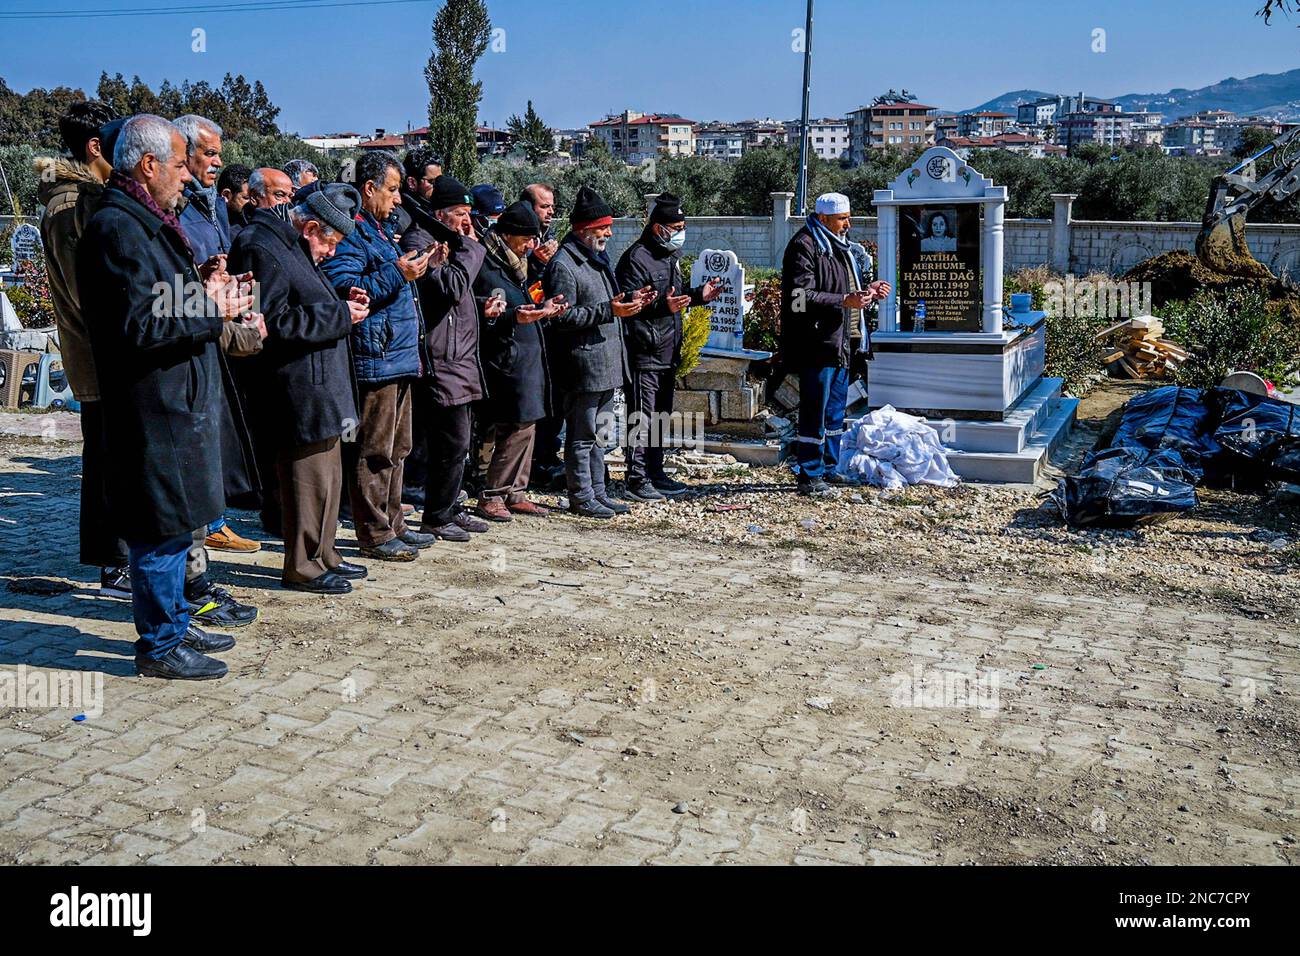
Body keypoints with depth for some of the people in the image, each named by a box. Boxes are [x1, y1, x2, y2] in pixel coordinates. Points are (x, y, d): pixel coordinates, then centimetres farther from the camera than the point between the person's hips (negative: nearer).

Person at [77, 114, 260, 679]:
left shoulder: (146, 223, 16)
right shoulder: (117, 228, -16)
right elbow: (137, 326, -23)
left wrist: (204, 294, 6)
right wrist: (211, 310, -14)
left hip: (179, 399, 10)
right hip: (153, 406, -10)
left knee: (175, 525, 18)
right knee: (161, 529, 0)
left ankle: (176, 626, 31)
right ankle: (159, 647, 13)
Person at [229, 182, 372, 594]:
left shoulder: (293, 248, 18)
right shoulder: (263, 250, -15)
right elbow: (274, 323, -22)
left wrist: (342, 302, 10)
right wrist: (340, 314, -18)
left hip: (320, 390, 11)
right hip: (299, 393, -11)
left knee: (328, 475, 17)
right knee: (308, 477, -3)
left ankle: (323, 556, 28)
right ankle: (302, 567, 9)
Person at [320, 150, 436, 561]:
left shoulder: (378, 229, 20)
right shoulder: (351, 231, -11)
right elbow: (341, 288, -24)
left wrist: (414, 266, 19)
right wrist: (396, 274, -22)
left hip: (398, 357, 11)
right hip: (374, 358, -11)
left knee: (395, 448, 16)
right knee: (373, 450, -4)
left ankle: (392, 524, 26)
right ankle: (374, 535, 3)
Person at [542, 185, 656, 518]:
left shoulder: (596, 259, 18)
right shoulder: (563, 265, -14)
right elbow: (561, 317, -21)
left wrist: (629, 300, 13)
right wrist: (608, 310, -24)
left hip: (606, 363, 10)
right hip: (581, 363, -10)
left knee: (598, 432, 16)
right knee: (582, 435, -1)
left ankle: (597, 492, 25)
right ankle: (581, 497, 8)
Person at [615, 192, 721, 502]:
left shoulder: (670, 256, 17)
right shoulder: (637, 257, -14)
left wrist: (699, 295, 12)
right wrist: (663, 305, -32)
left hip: (667, 353, 10)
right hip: (643, 354, -9)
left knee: (660, 417, 16)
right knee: (641, 418, -5)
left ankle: (655, 473, 26)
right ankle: (637, 481, 1)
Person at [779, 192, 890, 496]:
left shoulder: (837, 245, 18)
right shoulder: (804, 246, -13)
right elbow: (801, 298, -22)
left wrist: (867, 290, 11)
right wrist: (845, 301, -25)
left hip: (839, 345, 10)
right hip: (816, 345, -10)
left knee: (835, 410, 17)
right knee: (815, 412, -5)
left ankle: (829, 468, 28)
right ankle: (810, 477, 3)